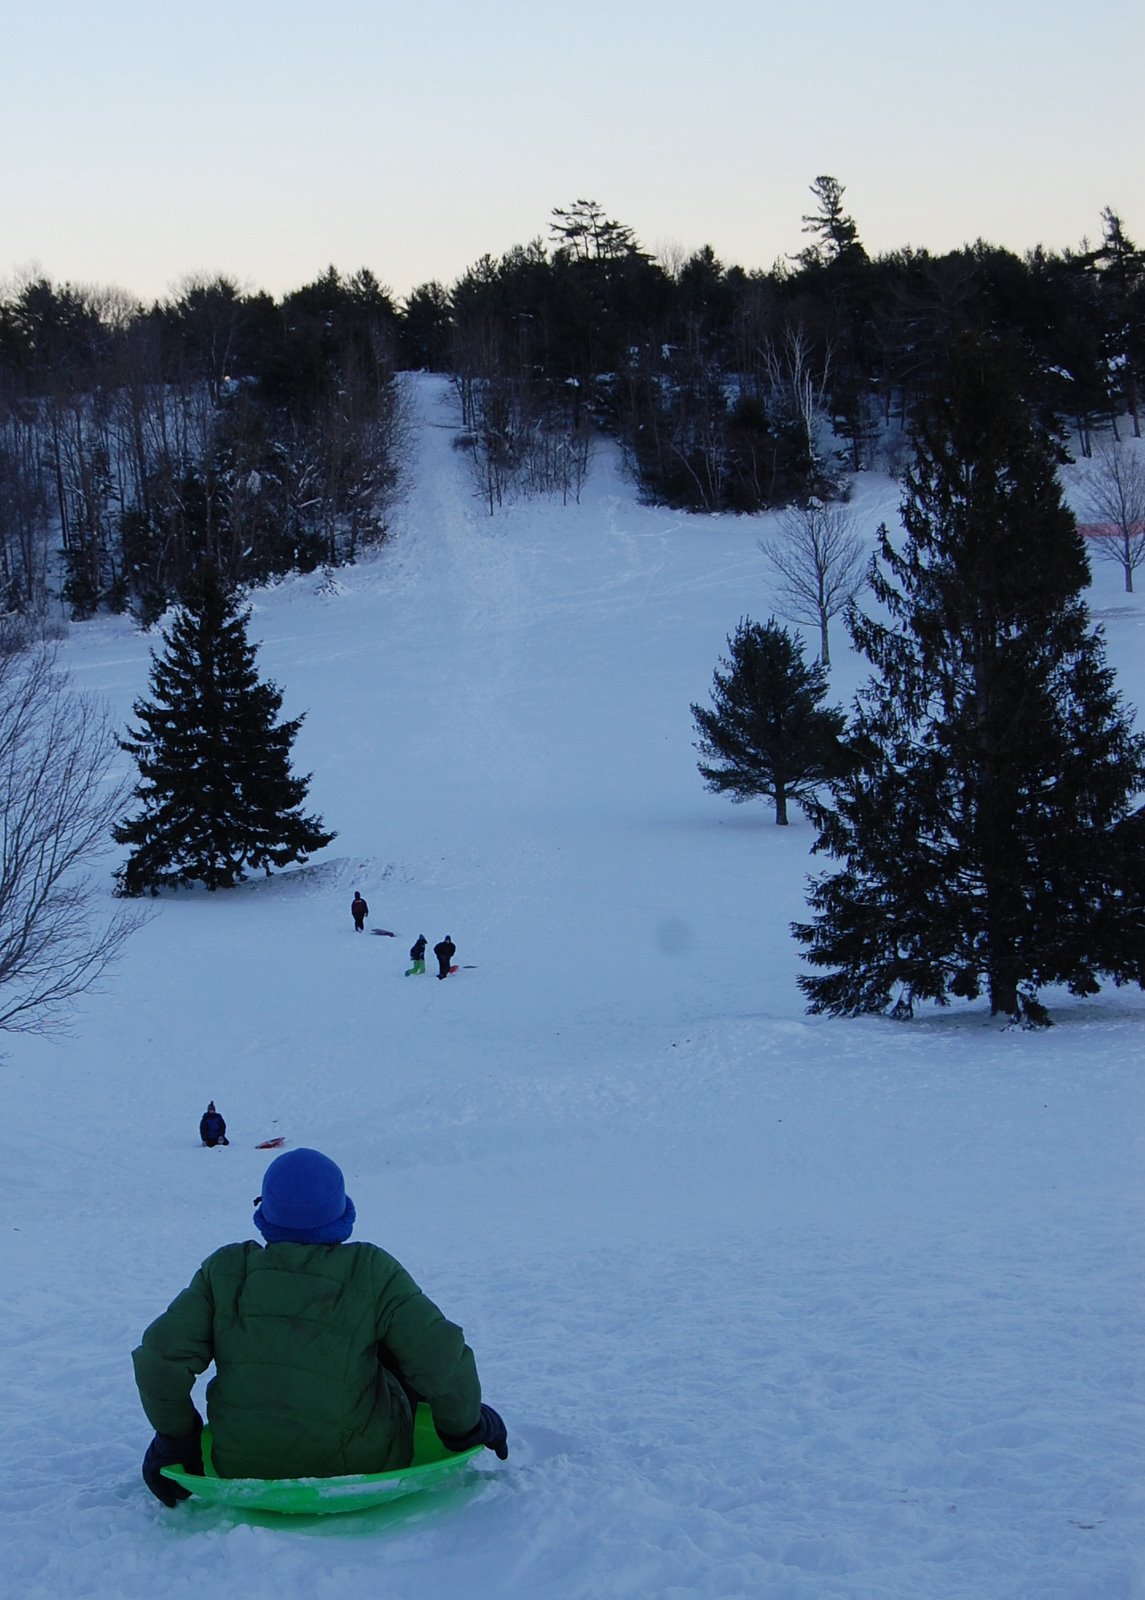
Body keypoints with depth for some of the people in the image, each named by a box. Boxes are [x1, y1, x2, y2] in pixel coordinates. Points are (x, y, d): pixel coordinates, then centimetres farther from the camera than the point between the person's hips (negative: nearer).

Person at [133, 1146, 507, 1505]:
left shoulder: (225, 1270, -4)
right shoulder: (372, 1272, -10)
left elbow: (161, 1357, -8)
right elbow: (440, 1357, -14)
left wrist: (174, 1438, 8)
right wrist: (465, 1427, 4)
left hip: (242, 1469, 2)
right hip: (361, 1468, -2)